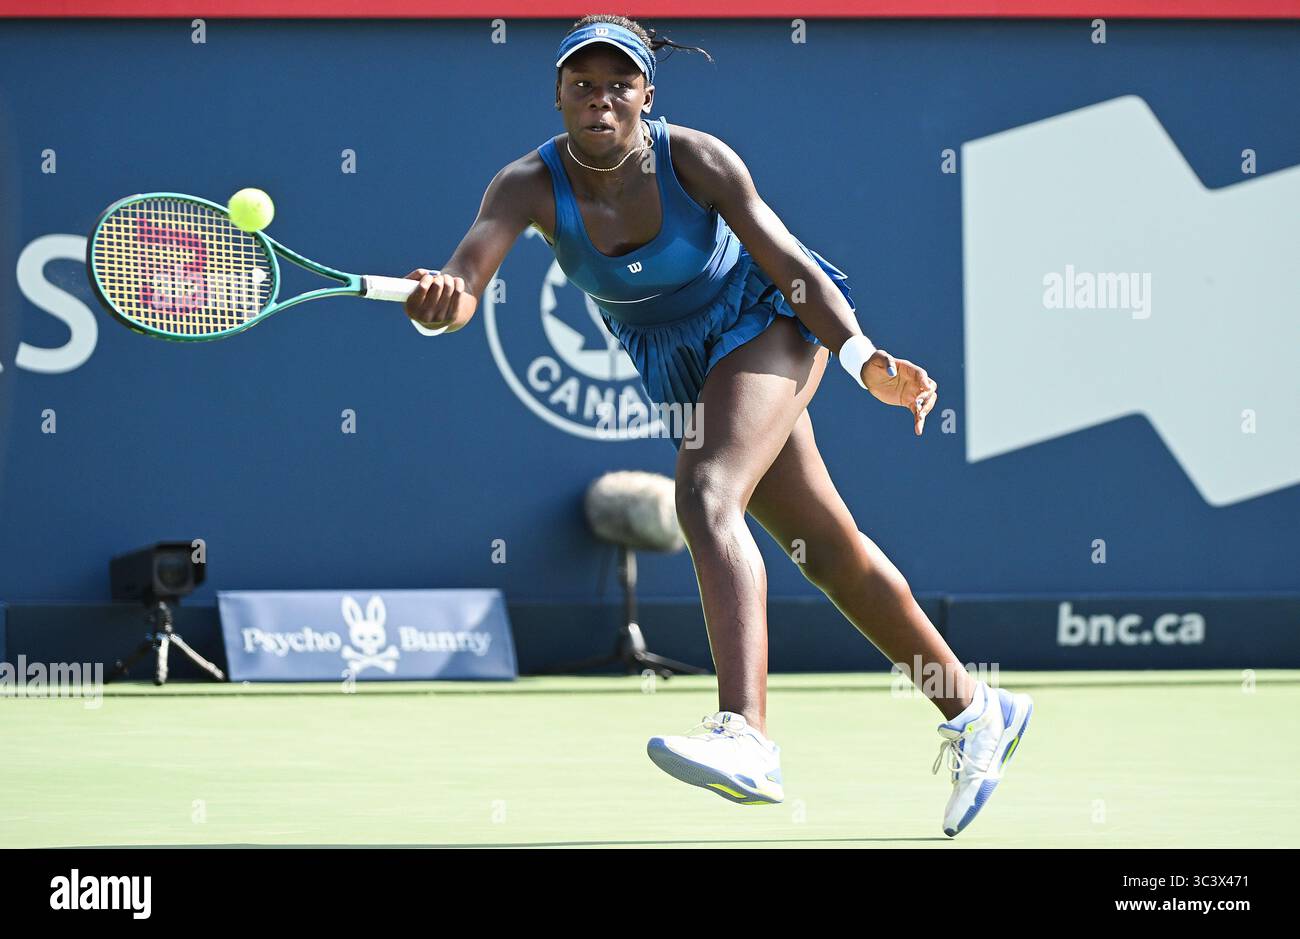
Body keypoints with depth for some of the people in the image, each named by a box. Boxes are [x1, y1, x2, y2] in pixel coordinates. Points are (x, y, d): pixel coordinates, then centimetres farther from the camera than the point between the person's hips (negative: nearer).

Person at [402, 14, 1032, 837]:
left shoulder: (696, 160, -25)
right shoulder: (530, 185, -19)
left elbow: (790, 262, -22)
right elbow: (465, 279, -34)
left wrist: (864, 360, -36)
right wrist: (440, 298, -59)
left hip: (766, 318, -5)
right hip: (674, 364, 5)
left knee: (706, 495, -30)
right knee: (827, 549, 12)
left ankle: (746, 737, -45)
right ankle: (973, 708, 29)